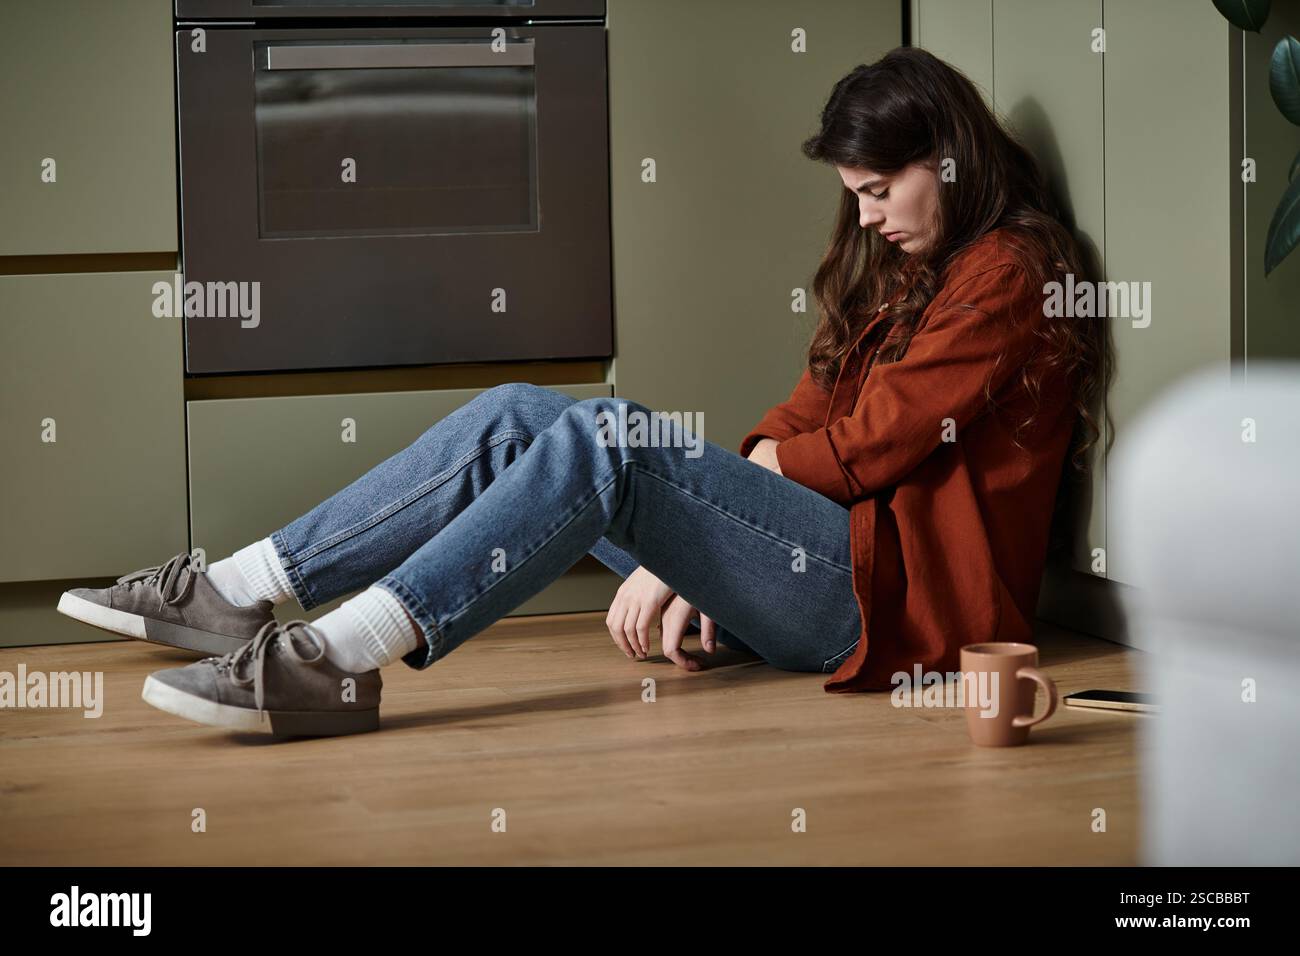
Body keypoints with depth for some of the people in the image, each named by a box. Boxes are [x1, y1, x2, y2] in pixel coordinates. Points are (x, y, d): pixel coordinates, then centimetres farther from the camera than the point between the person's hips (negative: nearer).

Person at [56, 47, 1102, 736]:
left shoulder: (1006, 272, -3)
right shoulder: (900, 270, 25)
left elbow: (869, 442, -11)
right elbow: (802, 425, 15)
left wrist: (756, 466, 5)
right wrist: (683, 559, 2)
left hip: (899, 590, -9)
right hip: (823, 550, 9)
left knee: (607, 437, -30)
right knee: (517, 416, -5)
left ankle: (340, 662, -40)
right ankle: (237, 592, -14)